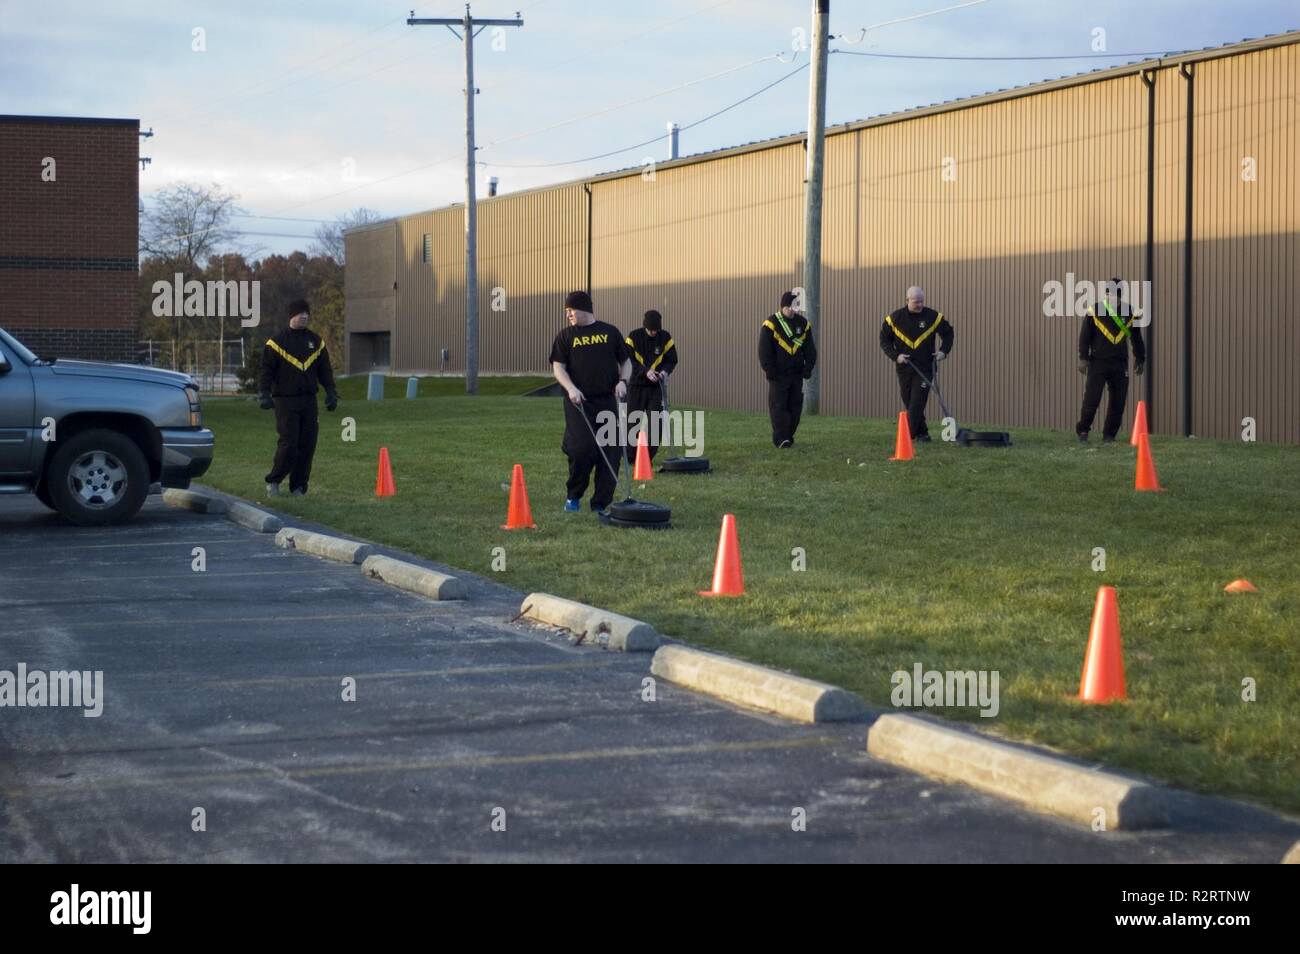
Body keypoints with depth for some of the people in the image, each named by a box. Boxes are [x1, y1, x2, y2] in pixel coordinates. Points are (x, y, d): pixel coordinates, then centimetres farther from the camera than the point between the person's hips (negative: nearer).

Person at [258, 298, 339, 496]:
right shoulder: (277, 342, 0)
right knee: (288, 443, -11)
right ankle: (273, 482, 5)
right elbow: (267, 371, -2)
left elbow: (325, 371, 17)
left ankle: (298, 487, 9)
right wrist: (266, 394, -13)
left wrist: (331, 393, 7)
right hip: (285, 400, -4)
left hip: (309, 401, 4)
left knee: (307, 445, 1)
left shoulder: (316, 342, 14)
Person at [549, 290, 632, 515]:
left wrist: (622, 381, -4)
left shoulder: (610, 333, 10)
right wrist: (570, 388, -16)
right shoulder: (565, 336, 8)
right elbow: (558, 367, 2)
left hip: (608, 401, 2)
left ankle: (601, 504, 7)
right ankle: (573, 496, 8)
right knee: (582, 448, -14)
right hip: (579, 402, -2)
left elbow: (626, 362, 15)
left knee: (611, 452, -1)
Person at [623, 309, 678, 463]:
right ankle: (630, 457, 13)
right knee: (632, 421, 1)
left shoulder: (665, 338, -1)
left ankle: (648, 458, 3)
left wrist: (664, 371, -18)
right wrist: (646, 372, -25)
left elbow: (672, 360, 4)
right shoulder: (634, 337, -7)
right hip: (636, 385, -1)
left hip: (656, 387, 2)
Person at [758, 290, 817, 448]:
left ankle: (789, 437, 15)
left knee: (795, 406, 6)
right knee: (779, 406, -9)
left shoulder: (803, 324, 6)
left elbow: (810, 349, 11)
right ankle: (780, 439, -12)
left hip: (797, 374, 5)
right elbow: (764, 350, -8)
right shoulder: (771, 324, -8)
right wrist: (769, 370, -13)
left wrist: (808, 368, 1)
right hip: (778, 375, -5)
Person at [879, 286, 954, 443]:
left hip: (925, 367, -2)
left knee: (917, 403, -13)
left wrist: (944, 351, -4)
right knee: (908, 402, 7)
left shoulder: (933, 317, -4)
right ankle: (922, 433, 21)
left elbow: (948, 333, 11)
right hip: (904, 368, 2)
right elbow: (885, 340, 5)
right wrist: (895, 356, -10)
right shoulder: (894, 318, -3)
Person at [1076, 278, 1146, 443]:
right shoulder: (1095, 311, -1)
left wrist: (1140, 359, 19)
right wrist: (1083, 358, -5)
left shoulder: (1129, 313, 6)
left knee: (1118, 402, 2)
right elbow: (1085, 335, 1)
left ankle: (1109, 435, 13)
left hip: (1120, 364, 3)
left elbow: (1137, 338, 16)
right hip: (1098, 362, -3)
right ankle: (1083, 431, 5)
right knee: (1091, 399, -8)